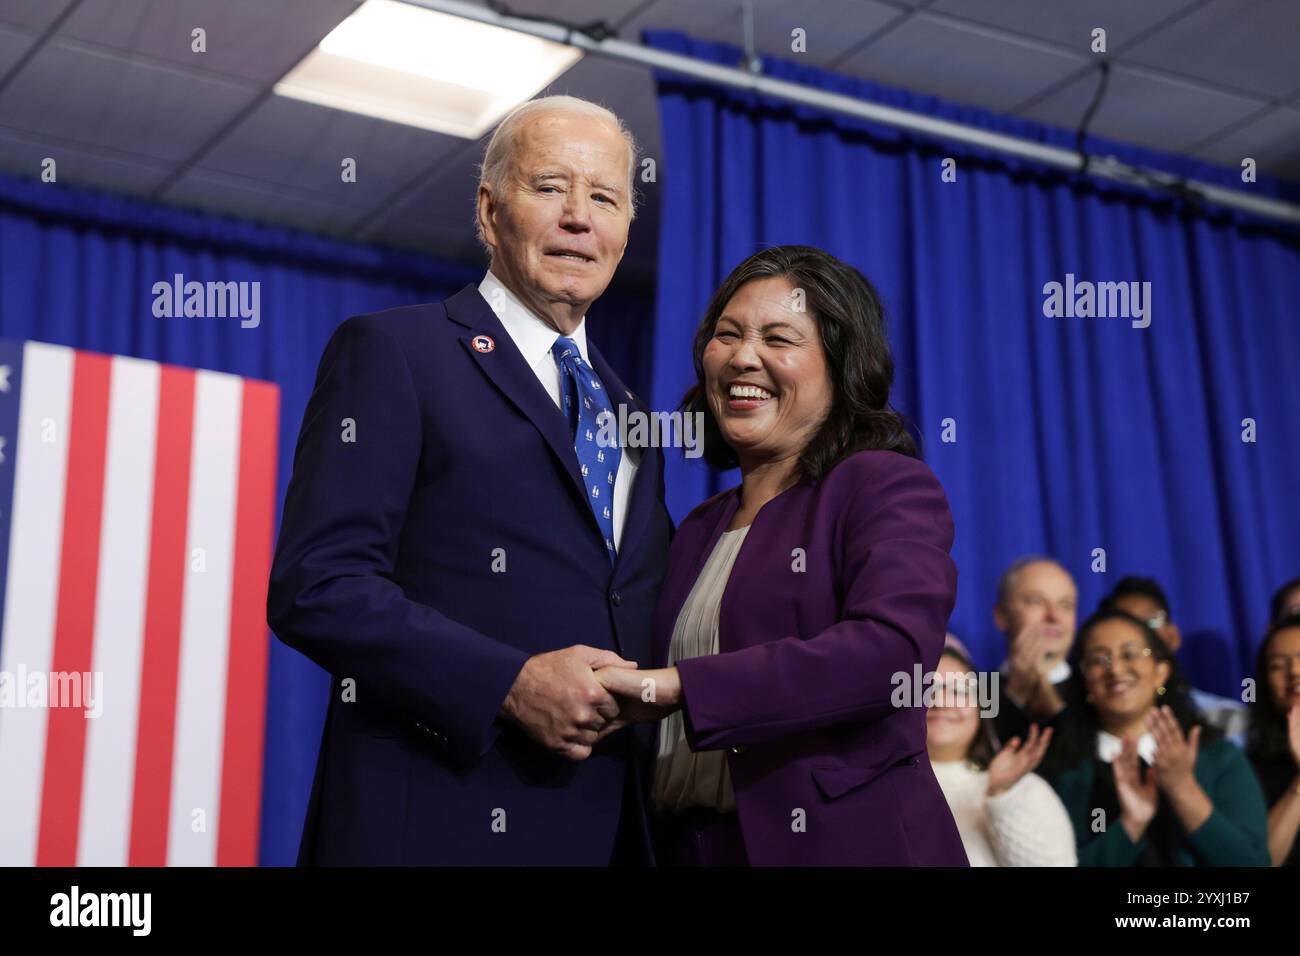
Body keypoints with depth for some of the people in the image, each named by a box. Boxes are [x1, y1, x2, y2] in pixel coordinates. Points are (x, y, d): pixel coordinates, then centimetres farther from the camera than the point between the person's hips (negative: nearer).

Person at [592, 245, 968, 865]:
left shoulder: (887, 485, -6)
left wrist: (672, 686, -24)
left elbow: (895, 649, -24)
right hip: (690, 847, 6)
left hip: (845, 842, -6)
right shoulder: (700, 530, 14)